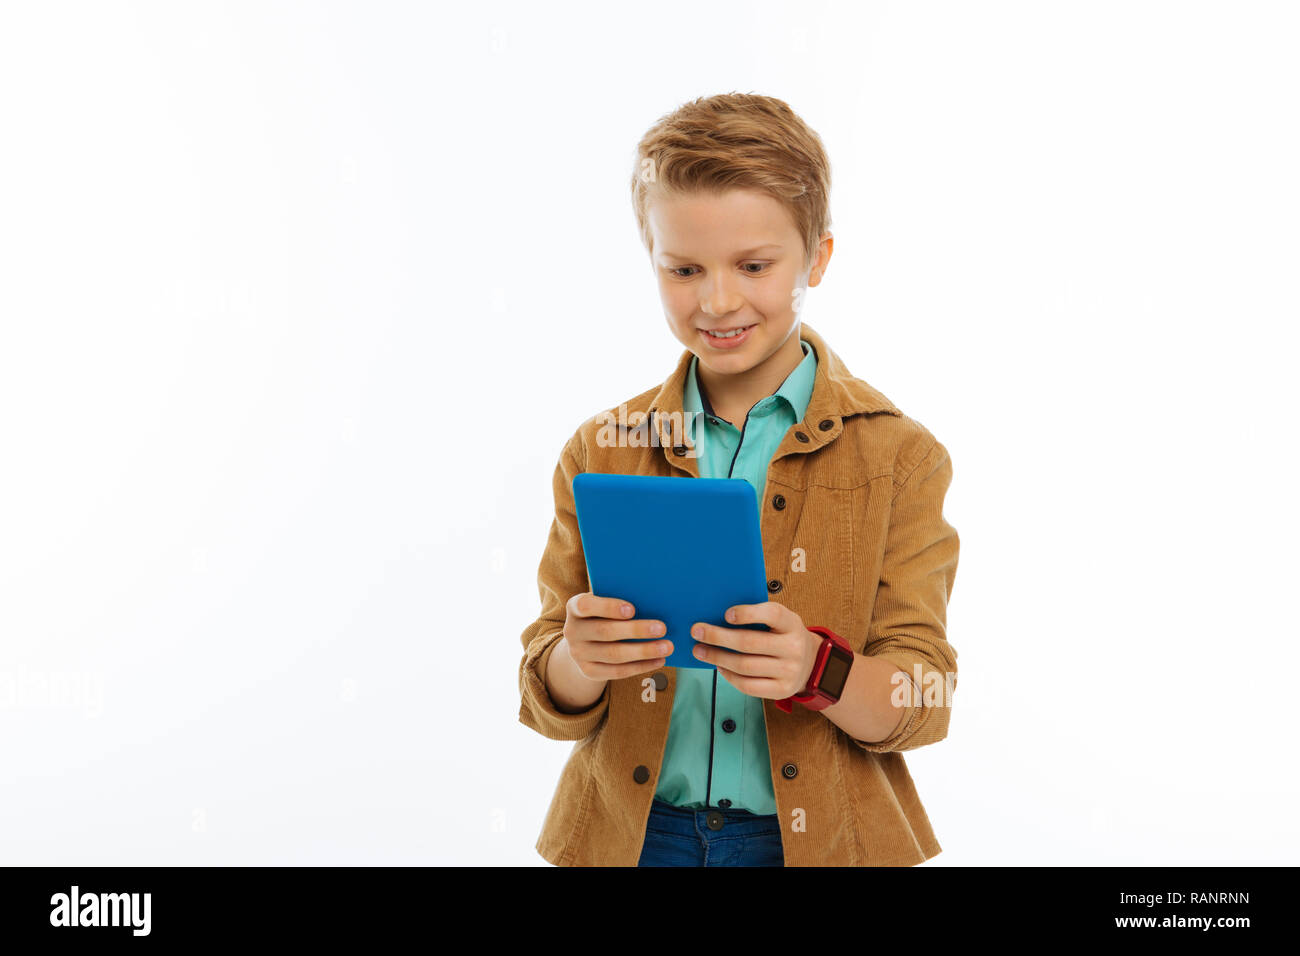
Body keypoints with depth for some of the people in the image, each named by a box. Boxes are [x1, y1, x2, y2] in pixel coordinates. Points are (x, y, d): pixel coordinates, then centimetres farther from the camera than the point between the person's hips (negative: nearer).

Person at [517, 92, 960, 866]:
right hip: (632, 835, 2)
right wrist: (579, 661, -24)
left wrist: (816, 669, -30)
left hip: (817, 839, -1)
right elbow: (553, 705, -2)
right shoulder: (599, 452, 0)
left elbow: (921, 705, -9)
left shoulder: (900, 457, -5)